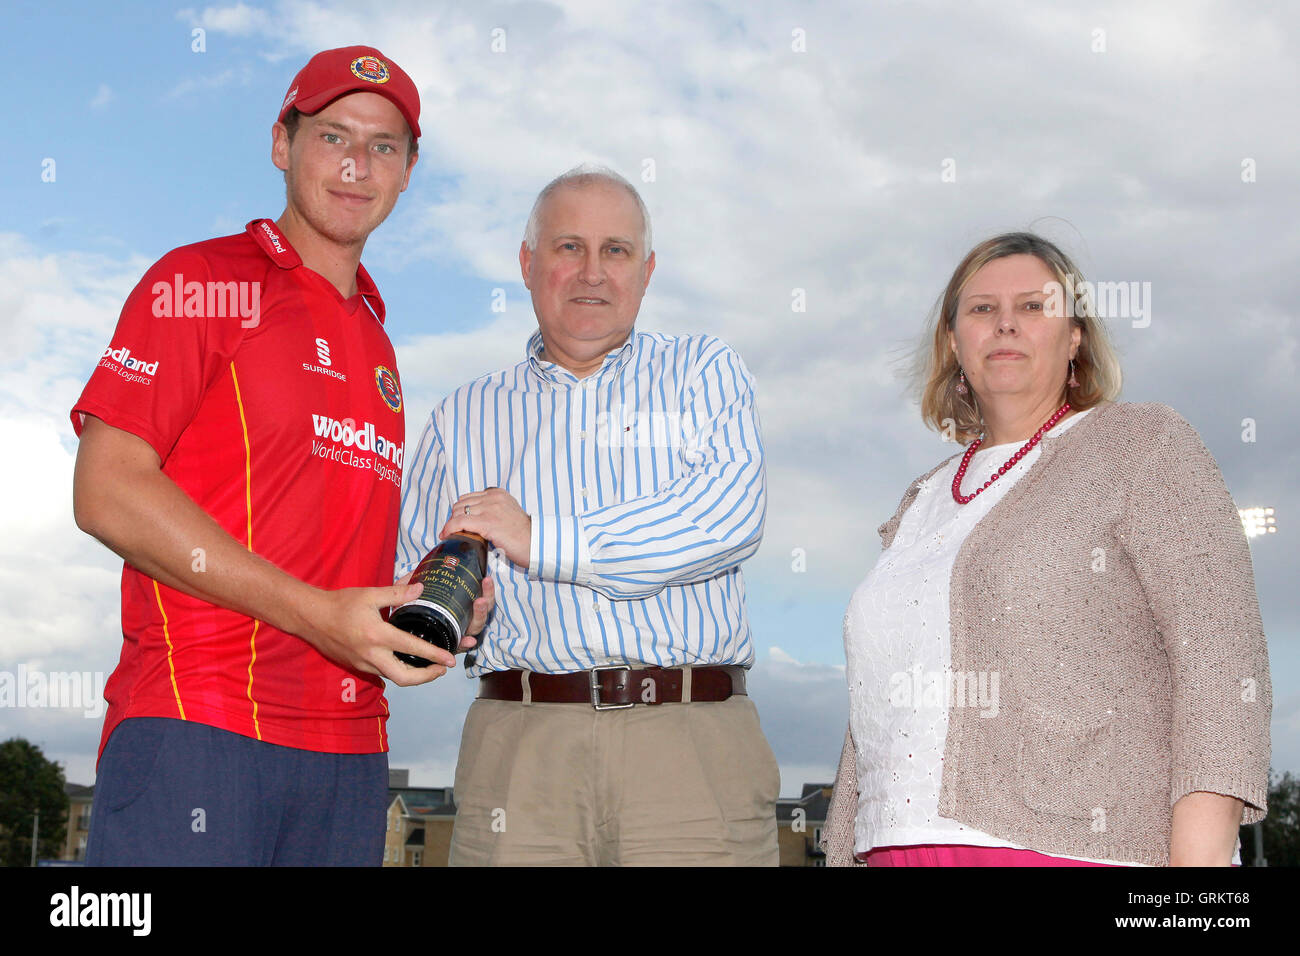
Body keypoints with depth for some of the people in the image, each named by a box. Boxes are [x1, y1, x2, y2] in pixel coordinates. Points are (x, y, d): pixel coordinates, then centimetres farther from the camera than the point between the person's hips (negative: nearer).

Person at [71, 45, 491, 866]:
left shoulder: (373, 337, 22)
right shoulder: (202, 282, 2)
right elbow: (108, 491, -10)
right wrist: (315, 613, -15)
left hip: (350, 750, 6)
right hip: (196, 728, -6)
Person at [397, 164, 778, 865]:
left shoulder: (703, 372, 12)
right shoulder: (462, 419, 18)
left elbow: (729, 515, -7)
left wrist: (537, 540, -7)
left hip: (694, 739, -1)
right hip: (521, 752, 1)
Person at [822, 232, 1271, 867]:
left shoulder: (1144, 445, 4)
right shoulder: (921, 504, 21)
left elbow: (1221, 652, -7)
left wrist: (1201, 853, -17)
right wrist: (844, 855, 16)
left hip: (1083, 850, -5)